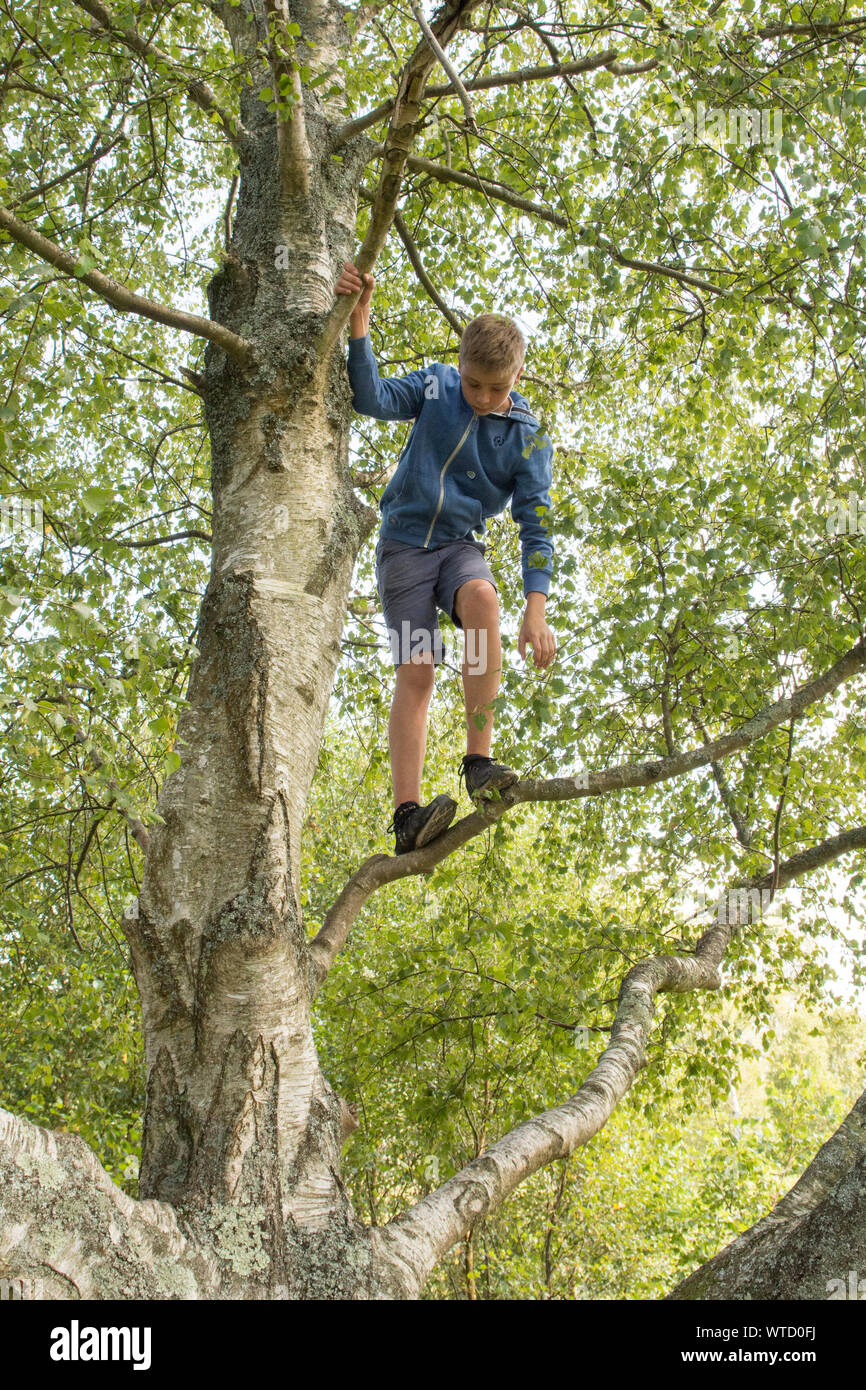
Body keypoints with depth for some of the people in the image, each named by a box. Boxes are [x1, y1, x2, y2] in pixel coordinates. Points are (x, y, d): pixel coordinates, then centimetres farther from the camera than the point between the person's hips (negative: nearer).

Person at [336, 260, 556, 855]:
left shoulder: (528, 438, -4)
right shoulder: (437, 385, 0)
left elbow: (536, 525, -10)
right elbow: (375, 399, -14)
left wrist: (537, 610, -21)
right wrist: (360, 323, -27)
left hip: (461, 543, 0)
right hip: (405, 542, 0)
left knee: (482, 597, -35)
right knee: (417, 670, -15)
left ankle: (479, 762, -31)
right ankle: (408, 814, -22)